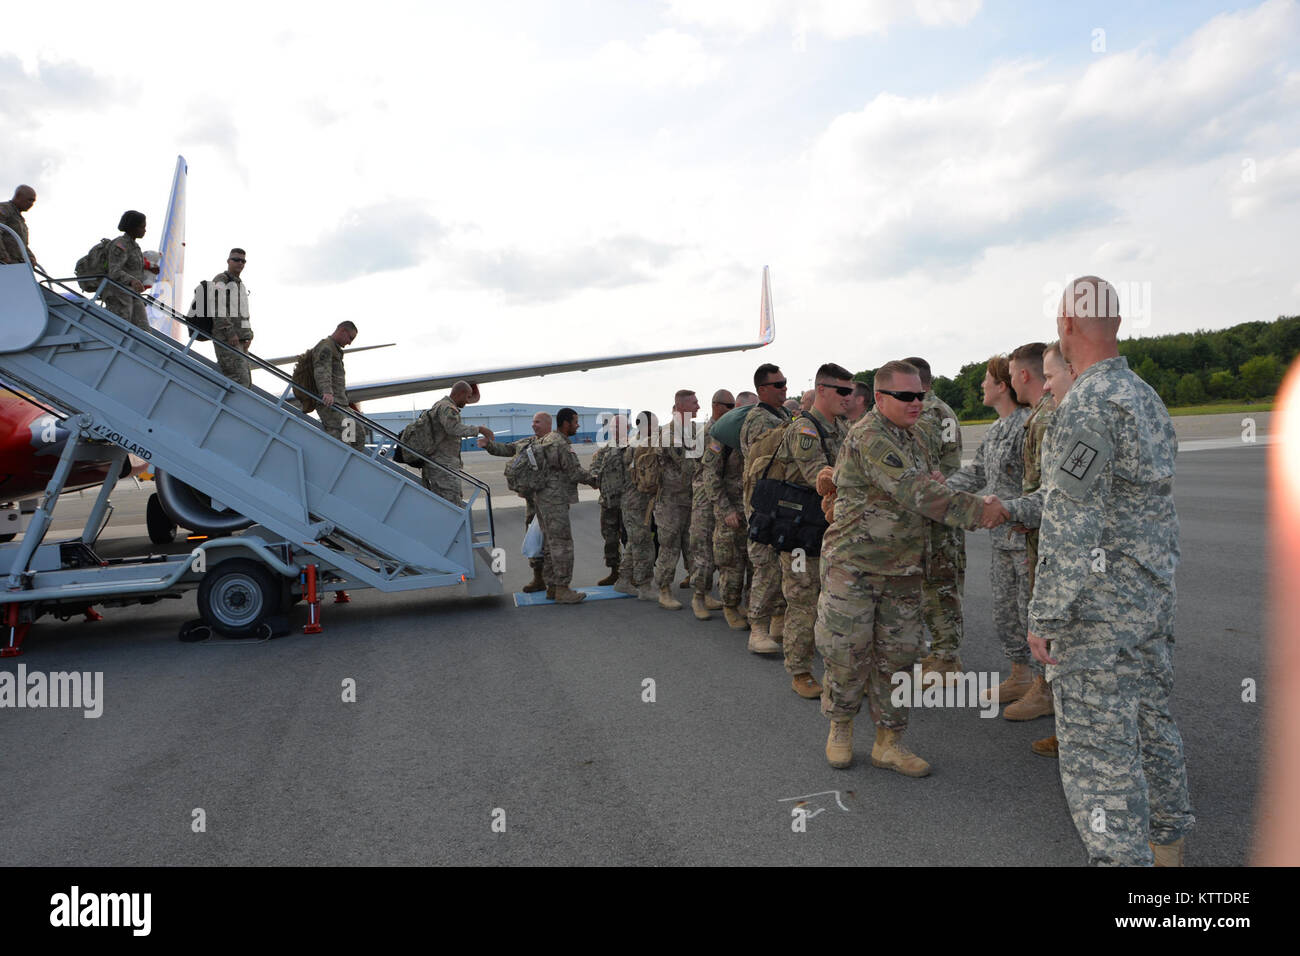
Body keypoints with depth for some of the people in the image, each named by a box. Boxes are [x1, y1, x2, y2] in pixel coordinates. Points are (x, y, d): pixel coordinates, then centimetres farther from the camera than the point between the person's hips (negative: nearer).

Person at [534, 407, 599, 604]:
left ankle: (552, 587, 18)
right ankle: (562, 590, -4)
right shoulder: (560, 445, -17)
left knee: (551, 544, 13)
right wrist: (594, 479, 1)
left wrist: (590, 477, 15)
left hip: (545, 500, 11)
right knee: (562, 544, -7)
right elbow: (575, 473, -14)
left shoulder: (548, 440, 16)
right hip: (555, 501, -11)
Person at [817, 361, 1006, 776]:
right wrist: (977, 511, -28)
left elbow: (929, 489, 23)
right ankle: (840, 729, 22)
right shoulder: (869, 436, -18)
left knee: (897, 654, 9)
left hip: (902, 570, 8)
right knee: (847, 651, 0)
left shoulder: (912, 438, 13)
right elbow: (916, 492, -26)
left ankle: (888, 742, 20)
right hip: (853, 565, -8)